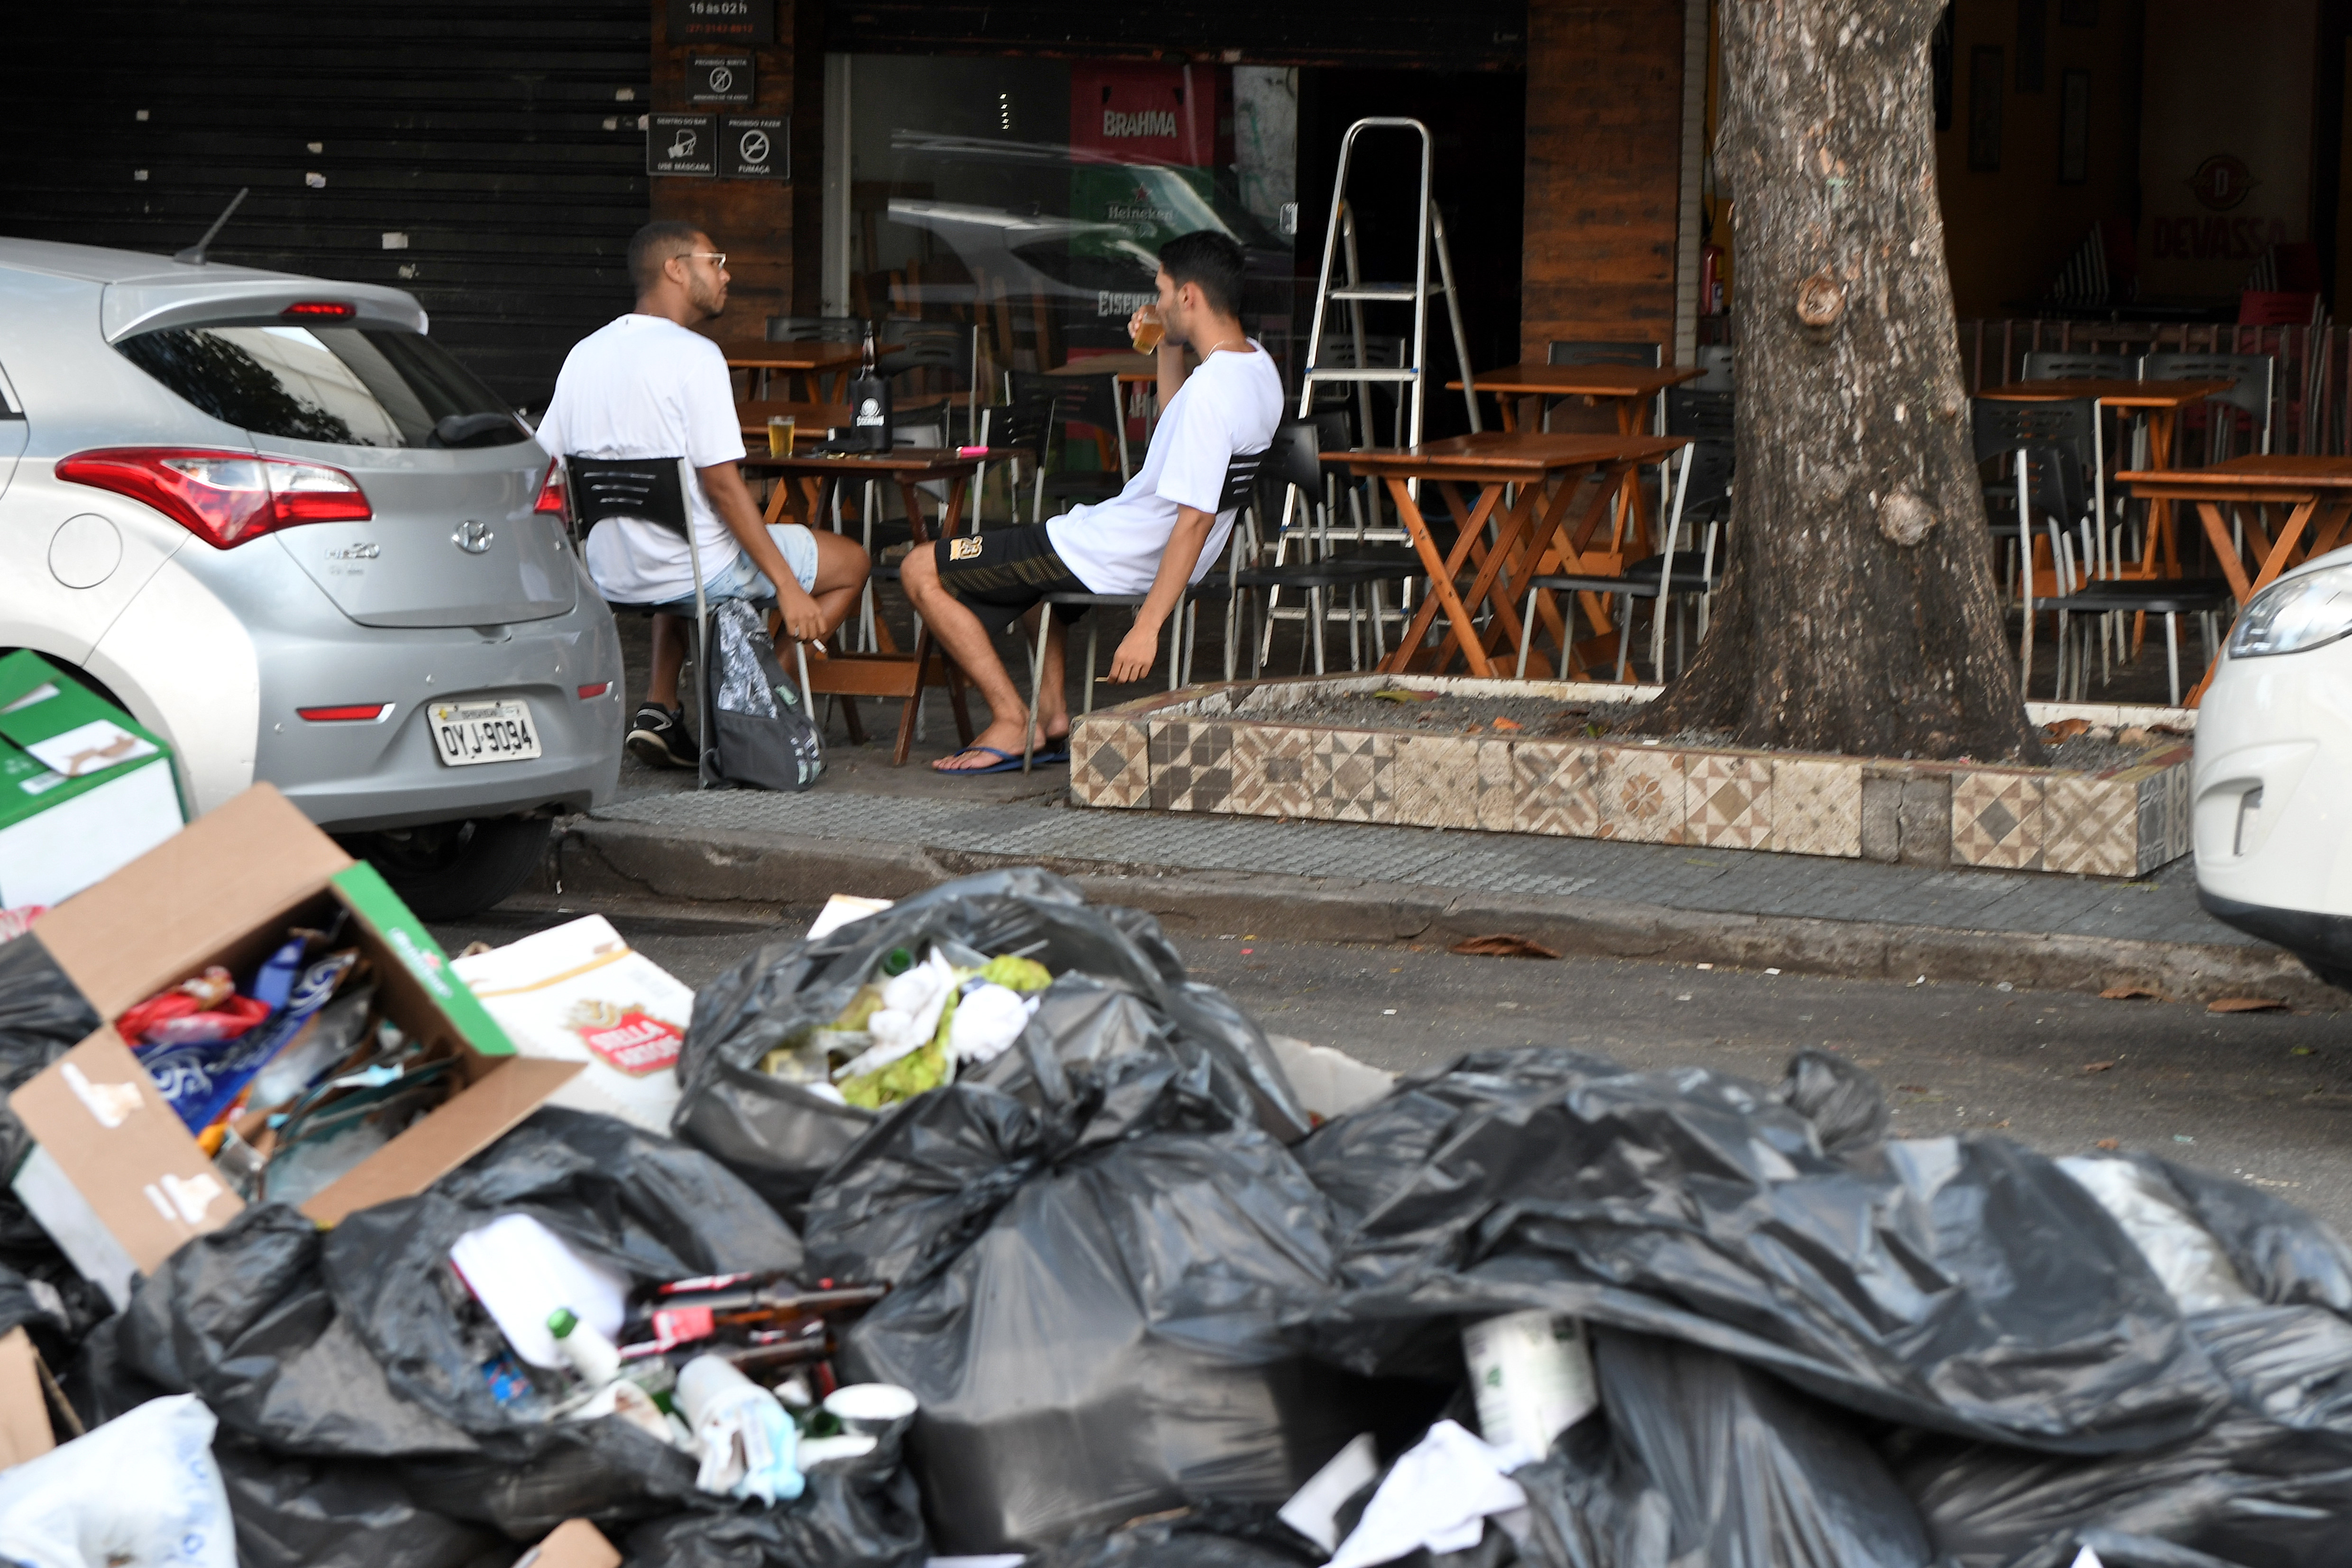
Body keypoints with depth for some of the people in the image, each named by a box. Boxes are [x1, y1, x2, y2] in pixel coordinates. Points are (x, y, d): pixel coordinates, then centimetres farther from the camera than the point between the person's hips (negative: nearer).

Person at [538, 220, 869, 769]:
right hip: (697, 572, -7)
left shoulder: (583, 354, 8)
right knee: (850, 562, 10)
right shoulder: (694, 355, -15)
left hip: (607, 578, 7)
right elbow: (722, 484, -19)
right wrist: (788, 587, -17)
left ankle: (660, 709, 21)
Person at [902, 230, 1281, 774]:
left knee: (922, 572, -2)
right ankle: (1053, 717, 25)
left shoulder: (1211, 391, -28)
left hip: (1103, 556, -10)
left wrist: (1148, 626, -29)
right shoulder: (1258, 367, 2)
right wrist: (1168, 351, 12)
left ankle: (1012, 721, -1)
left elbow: (1195, 519, -30)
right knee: (1029, 557, 40)